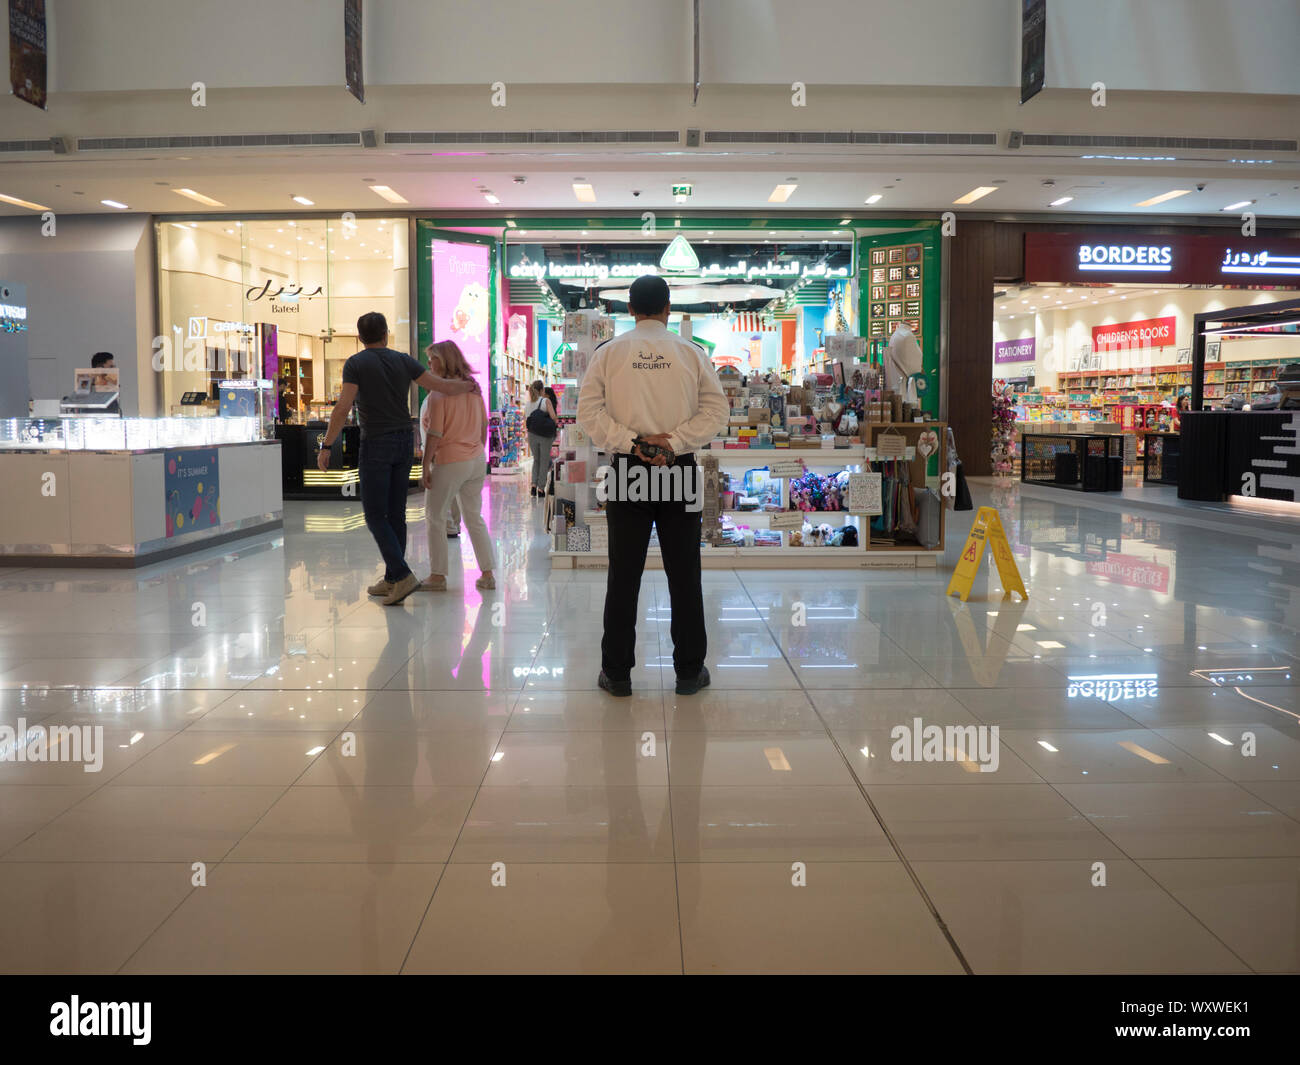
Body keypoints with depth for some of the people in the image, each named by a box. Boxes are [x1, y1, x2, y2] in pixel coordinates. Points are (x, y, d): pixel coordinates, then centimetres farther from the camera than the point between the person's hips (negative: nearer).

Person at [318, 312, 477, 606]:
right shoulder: (403, 360, 6)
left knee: (375, 515, -2)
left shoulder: (355, 363, -6)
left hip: (376, 444, -5)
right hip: (405, 441, 5)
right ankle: (391, 580, 14)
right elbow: (441, 386, 6)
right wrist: (469, 386, 25)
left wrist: (326, 446, -8)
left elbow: (343, 408, -13)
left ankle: (403, 575, -14)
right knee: (396, 514, 9)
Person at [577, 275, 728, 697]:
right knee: (684, 574, 7)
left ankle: (617, 672, 11)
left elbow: (589, 411, -5)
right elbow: (716, 410, -3)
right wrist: (673, 442, -9)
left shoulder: (608, 352, 1)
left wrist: (630, 443, -9)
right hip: (681, 470, 0)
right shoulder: (691, 353, 2)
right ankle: (689, 671, 14)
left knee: (624, 574, 6)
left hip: (627, 468, 0)